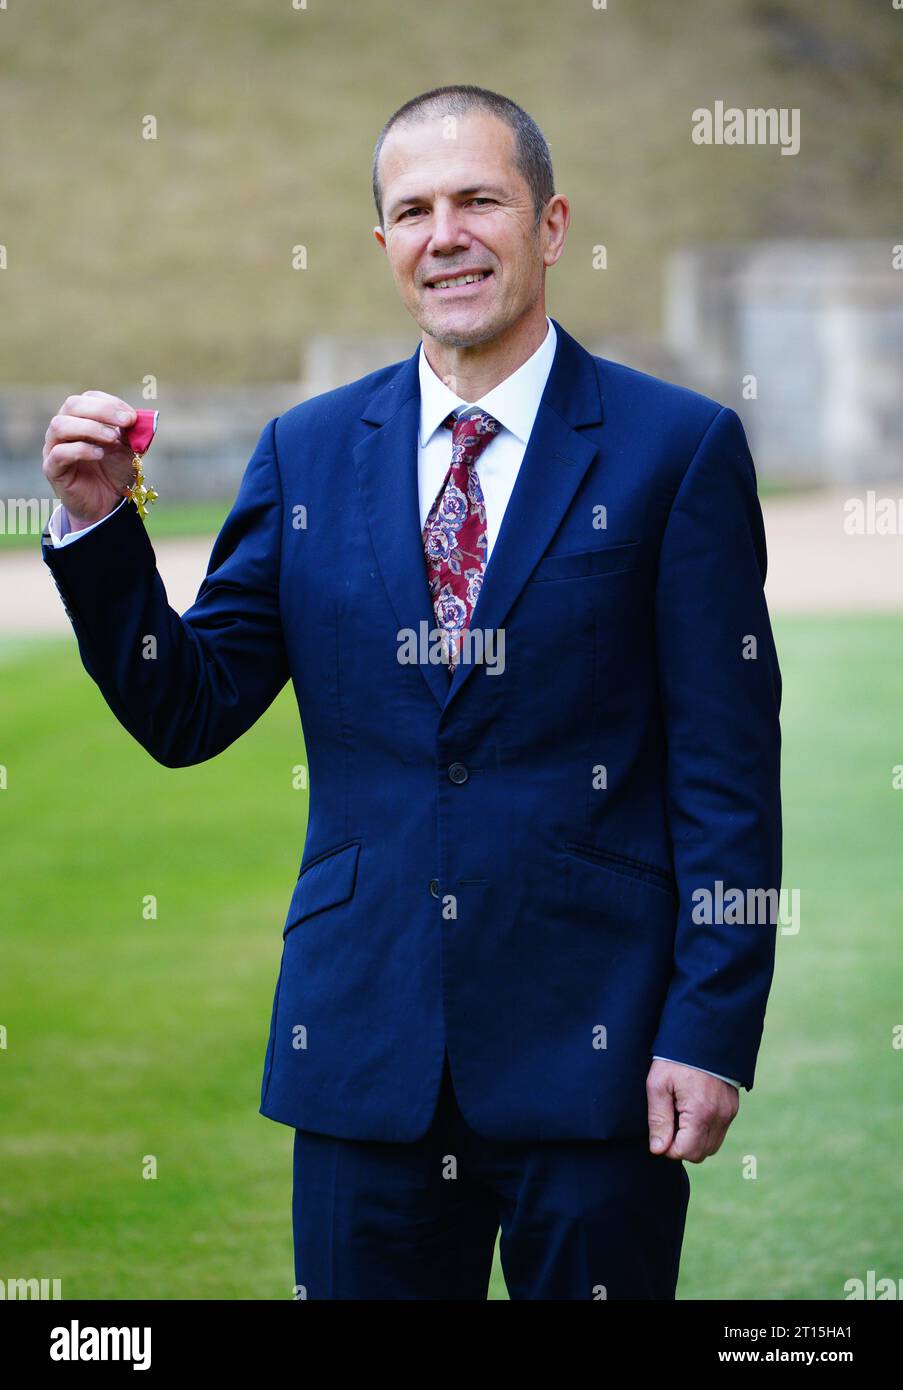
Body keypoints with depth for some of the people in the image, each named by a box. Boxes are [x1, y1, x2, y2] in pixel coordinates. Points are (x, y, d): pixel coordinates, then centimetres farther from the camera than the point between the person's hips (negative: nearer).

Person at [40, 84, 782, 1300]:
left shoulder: (677, 449, -1)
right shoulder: (308, 455, 9)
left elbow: (727, 767, -4)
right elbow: (186, 716, 9)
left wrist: (710, 1031, -10)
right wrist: (99, 525, -6)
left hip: (592, 1049, -3)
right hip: (363, 1047, 3)